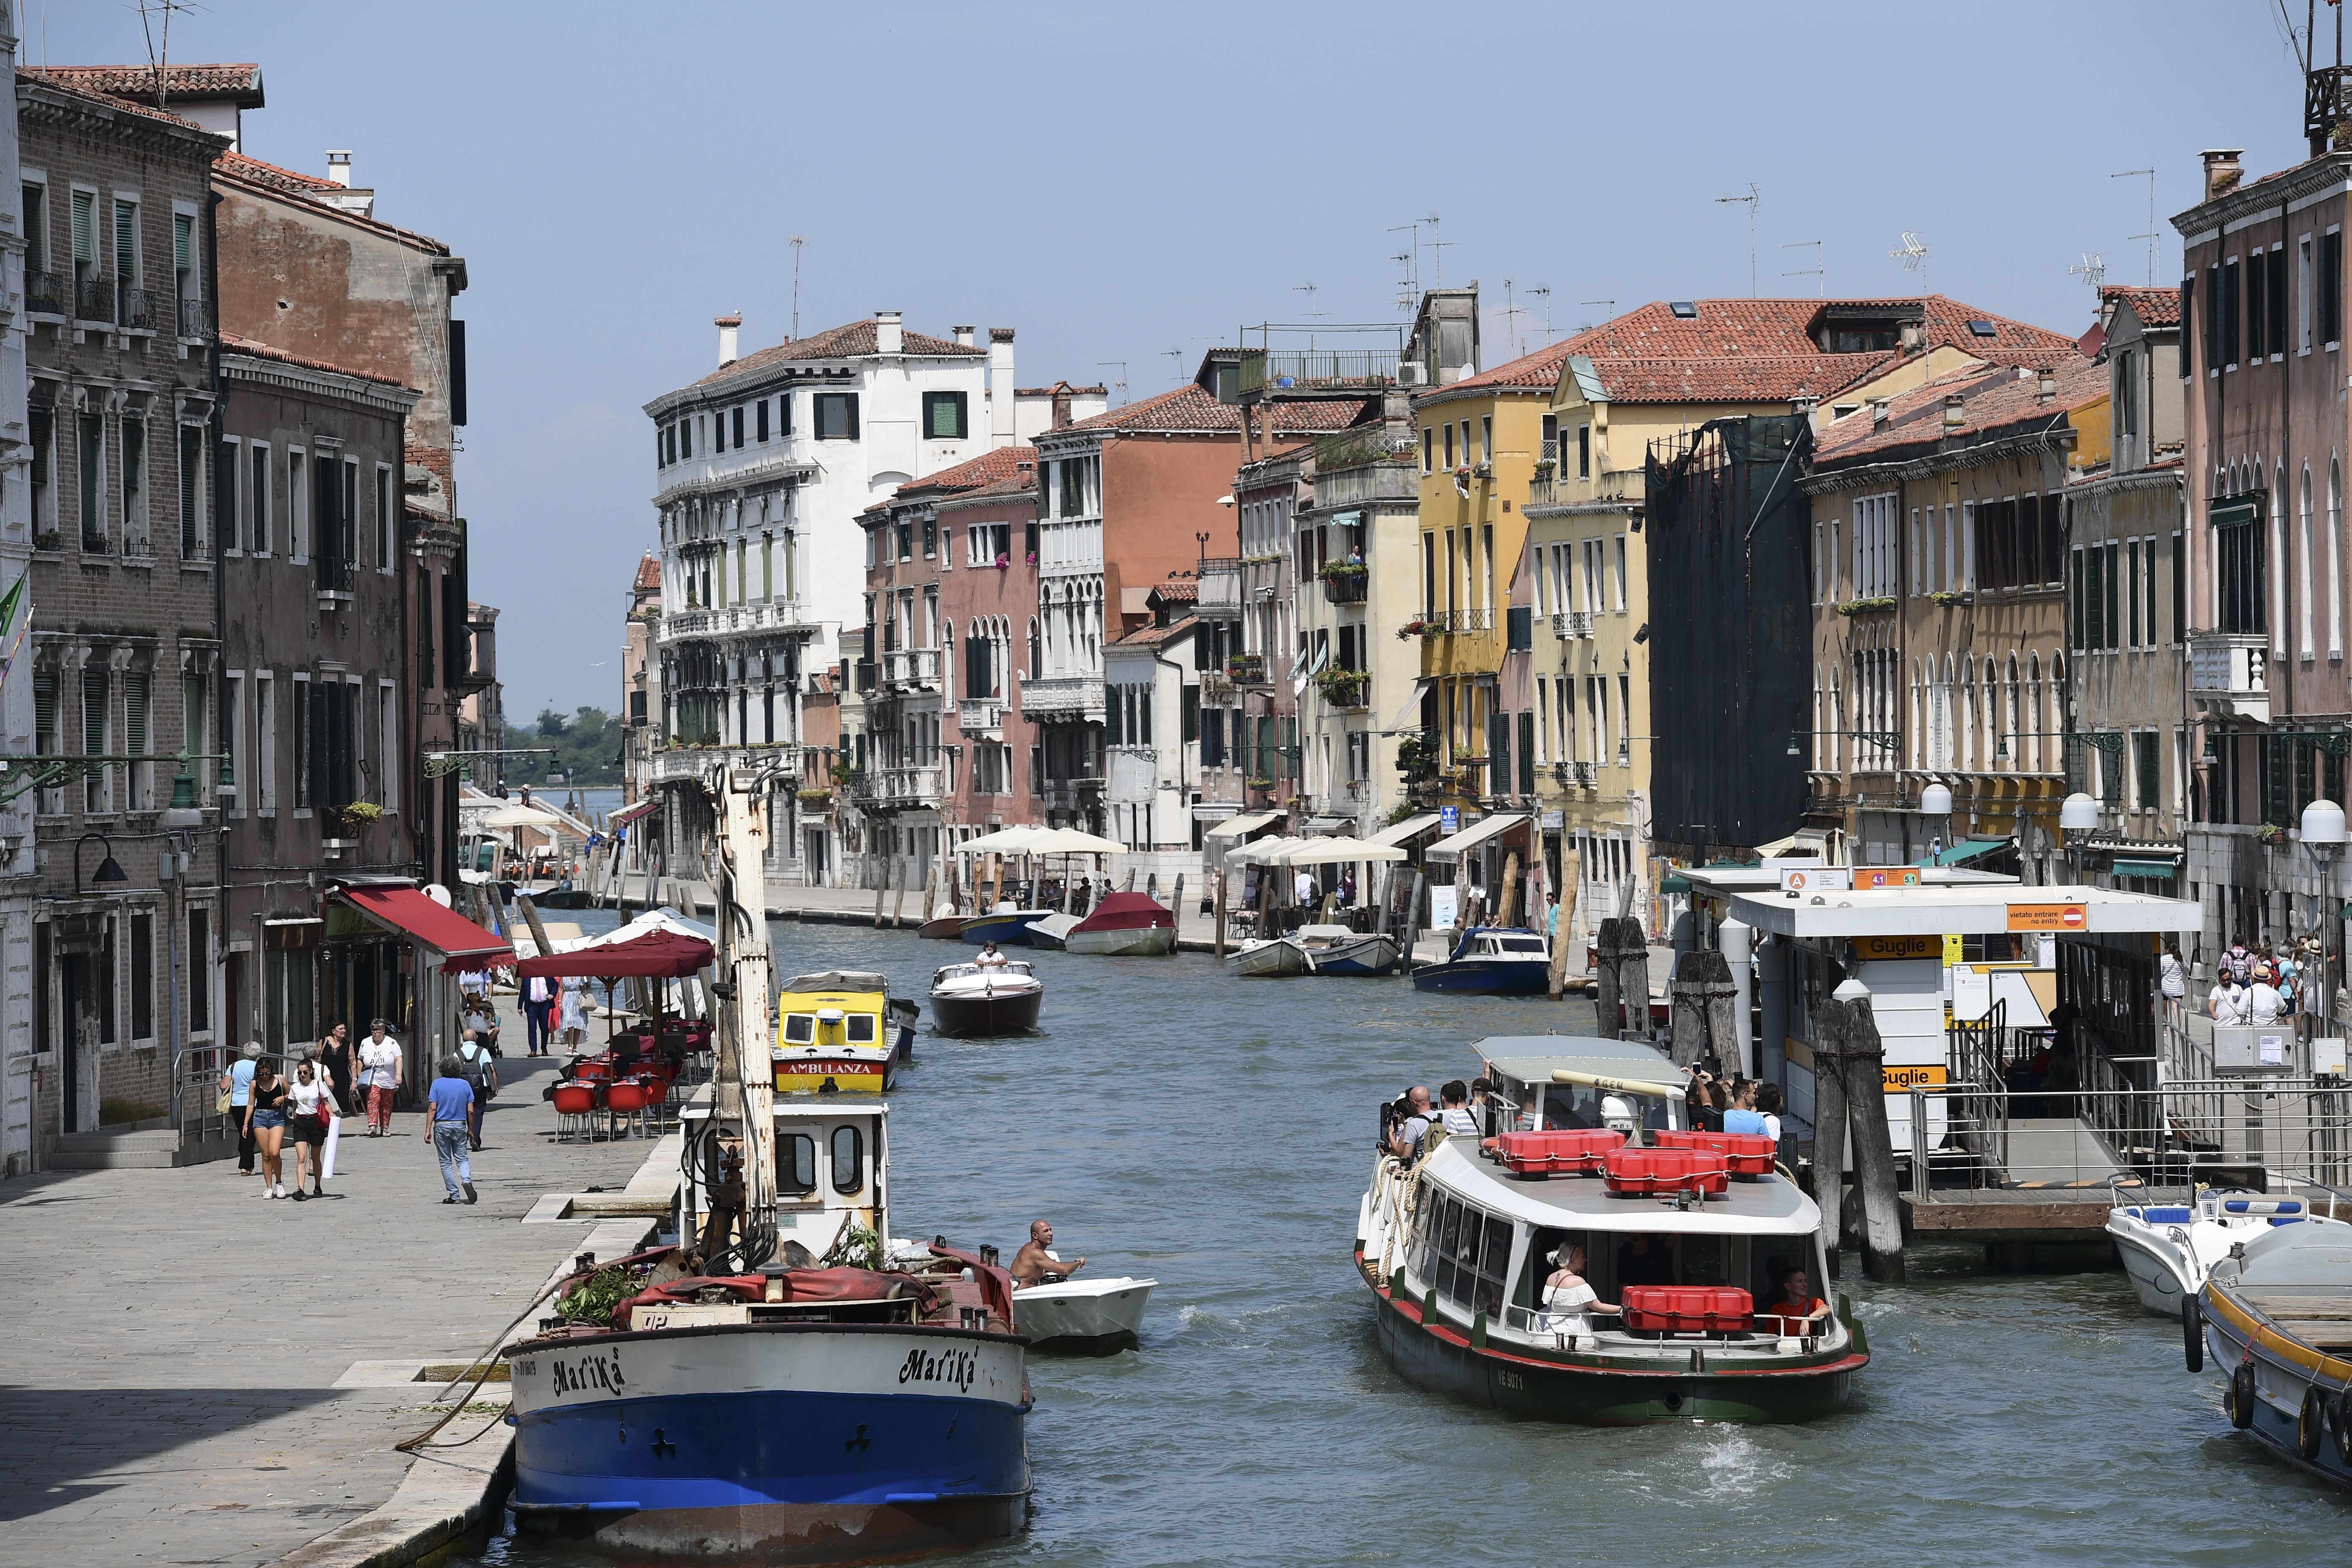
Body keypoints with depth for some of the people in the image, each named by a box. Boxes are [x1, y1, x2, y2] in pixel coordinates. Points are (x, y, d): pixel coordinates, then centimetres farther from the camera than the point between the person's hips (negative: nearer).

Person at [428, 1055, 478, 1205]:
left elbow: (433, 1108, -10)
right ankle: (467, 1180, -17)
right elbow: (471, 1111, 1)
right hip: (460, 1125, 2)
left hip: (442, 1126, -2)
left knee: (446, 1162, 6)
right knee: (462, 1158, 12)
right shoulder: (465, 1085, 1)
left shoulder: (437, 1084, -4)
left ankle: (454, 1196, 3)